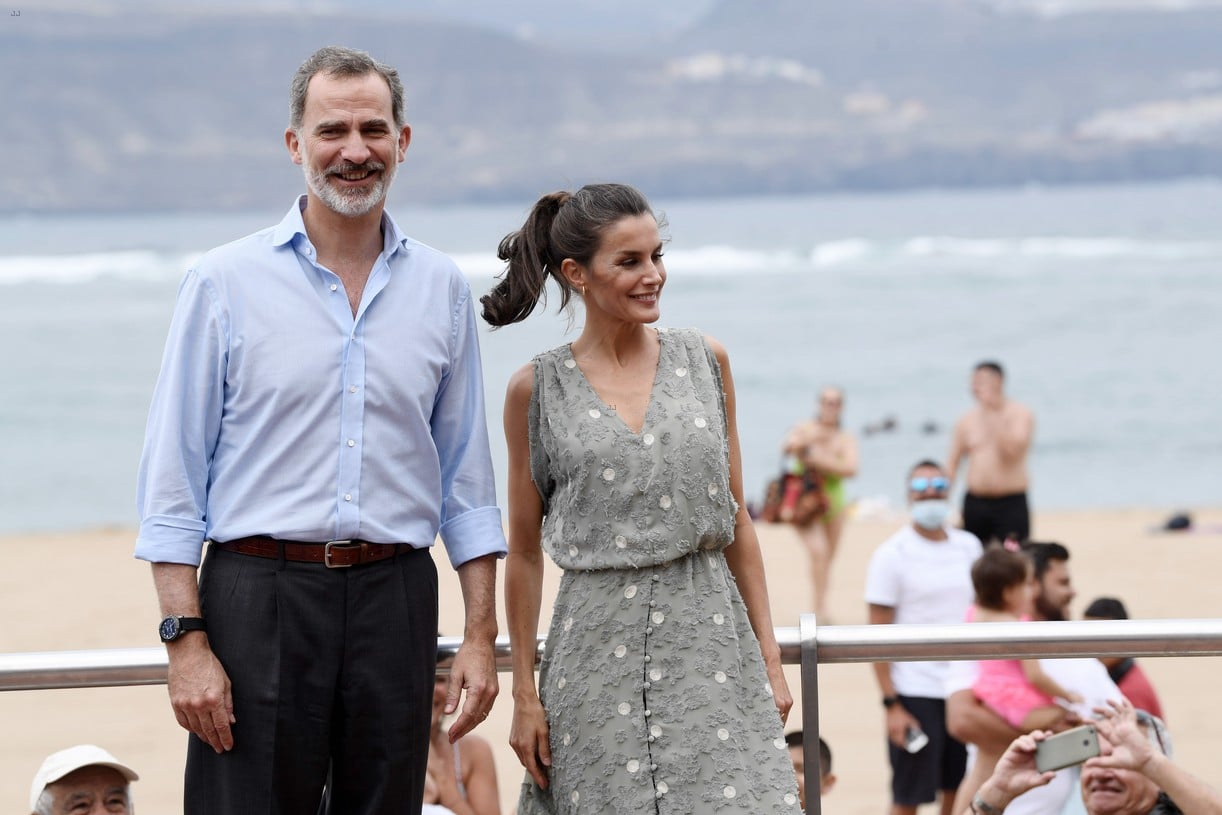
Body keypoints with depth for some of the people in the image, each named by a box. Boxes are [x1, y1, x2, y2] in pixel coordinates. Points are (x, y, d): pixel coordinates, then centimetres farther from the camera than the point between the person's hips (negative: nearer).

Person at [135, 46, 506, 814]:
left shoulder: (441, 289, 10)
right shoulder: (224, 283, 0)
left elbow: (467, 483, 13)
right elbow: (173, 479, -1)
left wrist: (481, 636, 7)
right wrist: (186, 639, -9)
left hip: (395, 599, 3)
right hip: (260, 597, -3)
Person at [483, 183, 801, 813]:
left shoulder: (704, 360, 7)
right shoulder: (538, 389, 1)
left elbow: (736, 520, 11)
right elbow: (525, 552, 5)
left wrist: (769, 656, 7)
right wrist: (524, 693, 2)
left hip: (711, 639, 2)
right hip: (600, 649, -1)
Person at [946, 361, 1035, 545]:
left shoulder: (1020, 414, -1)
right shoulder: (967, 421, 9)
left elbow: (1012, 449, -17)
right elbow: (952, 462, 12)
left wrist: (993, 415, -16)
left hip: (1011, 503, -4)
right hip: (975, 502, 4)